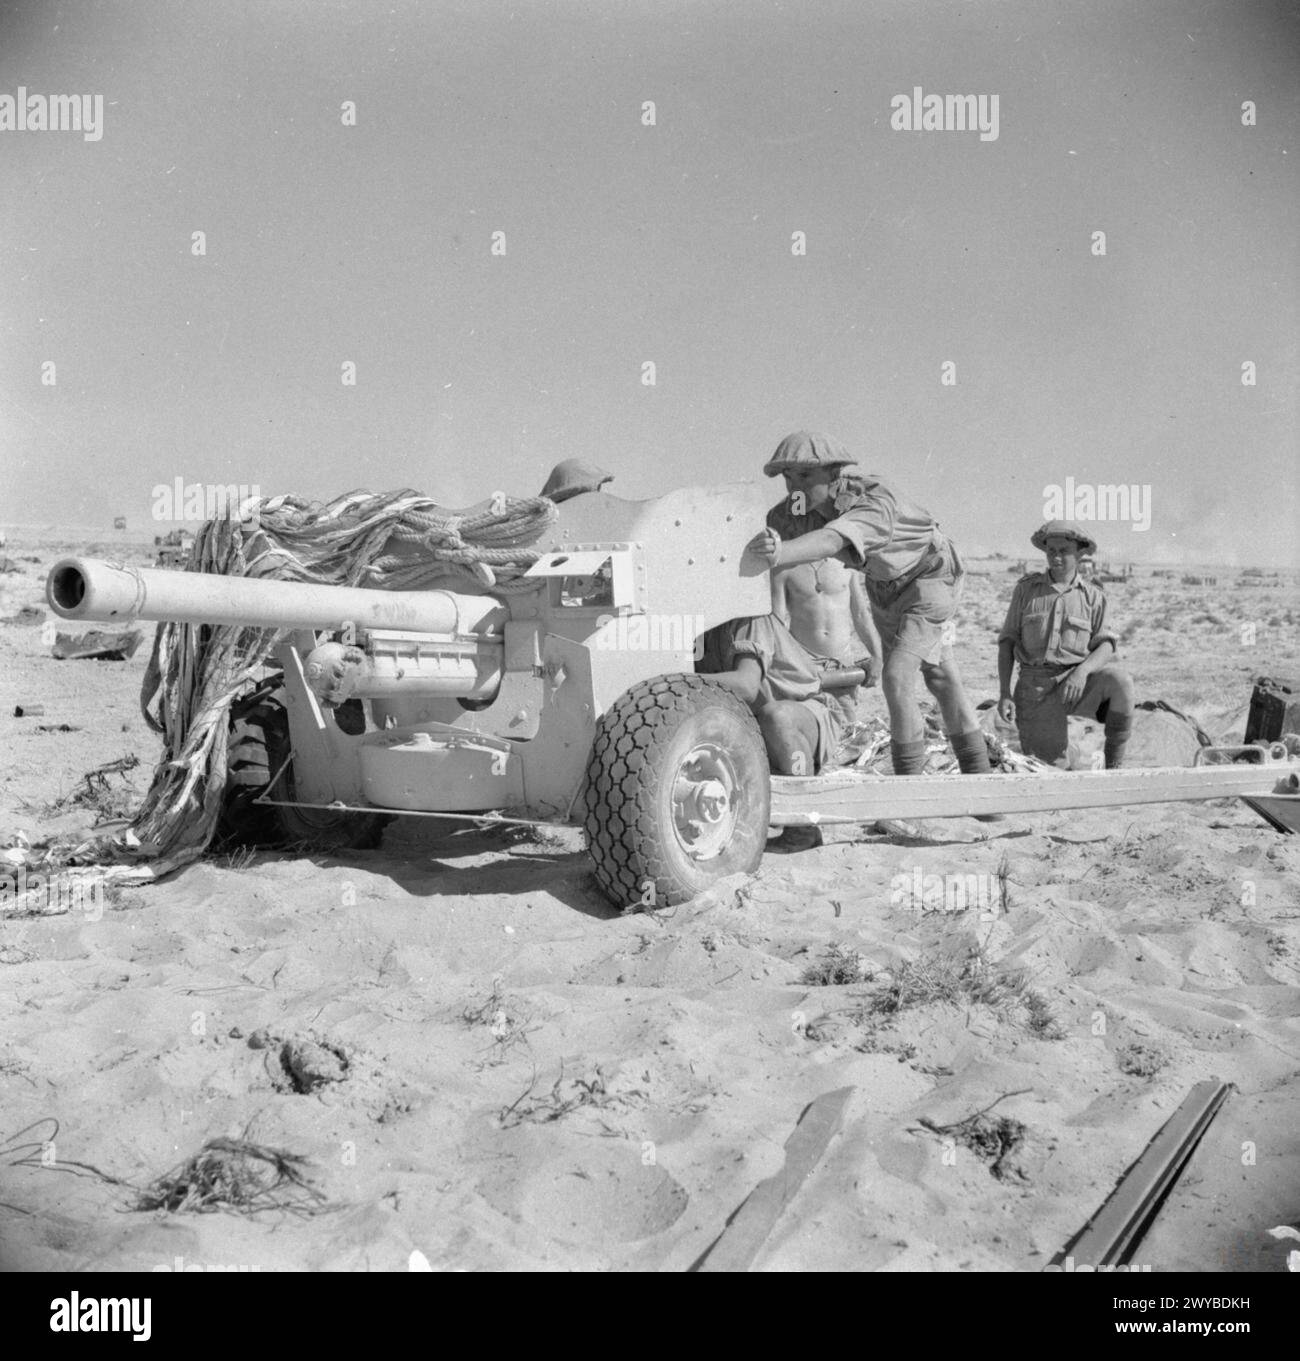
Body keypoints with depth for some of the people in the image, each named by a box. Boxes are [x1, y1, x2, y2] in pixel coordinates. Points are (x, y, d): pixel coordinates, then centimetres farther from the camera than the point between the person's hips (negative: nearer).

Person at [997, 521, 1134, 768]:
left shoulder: (1093, 596, 4)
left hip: (1075, 682, 1)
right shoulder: (1026, 588, 3)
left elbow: (1106, 648, -2)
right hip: (1035, 684, 0)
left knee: (1118, 680, -31)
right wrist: (1004, 694, -7)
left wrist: (1082, 671, -24)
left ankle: (1114, 768, -20)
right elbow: (1007, 642, 4)